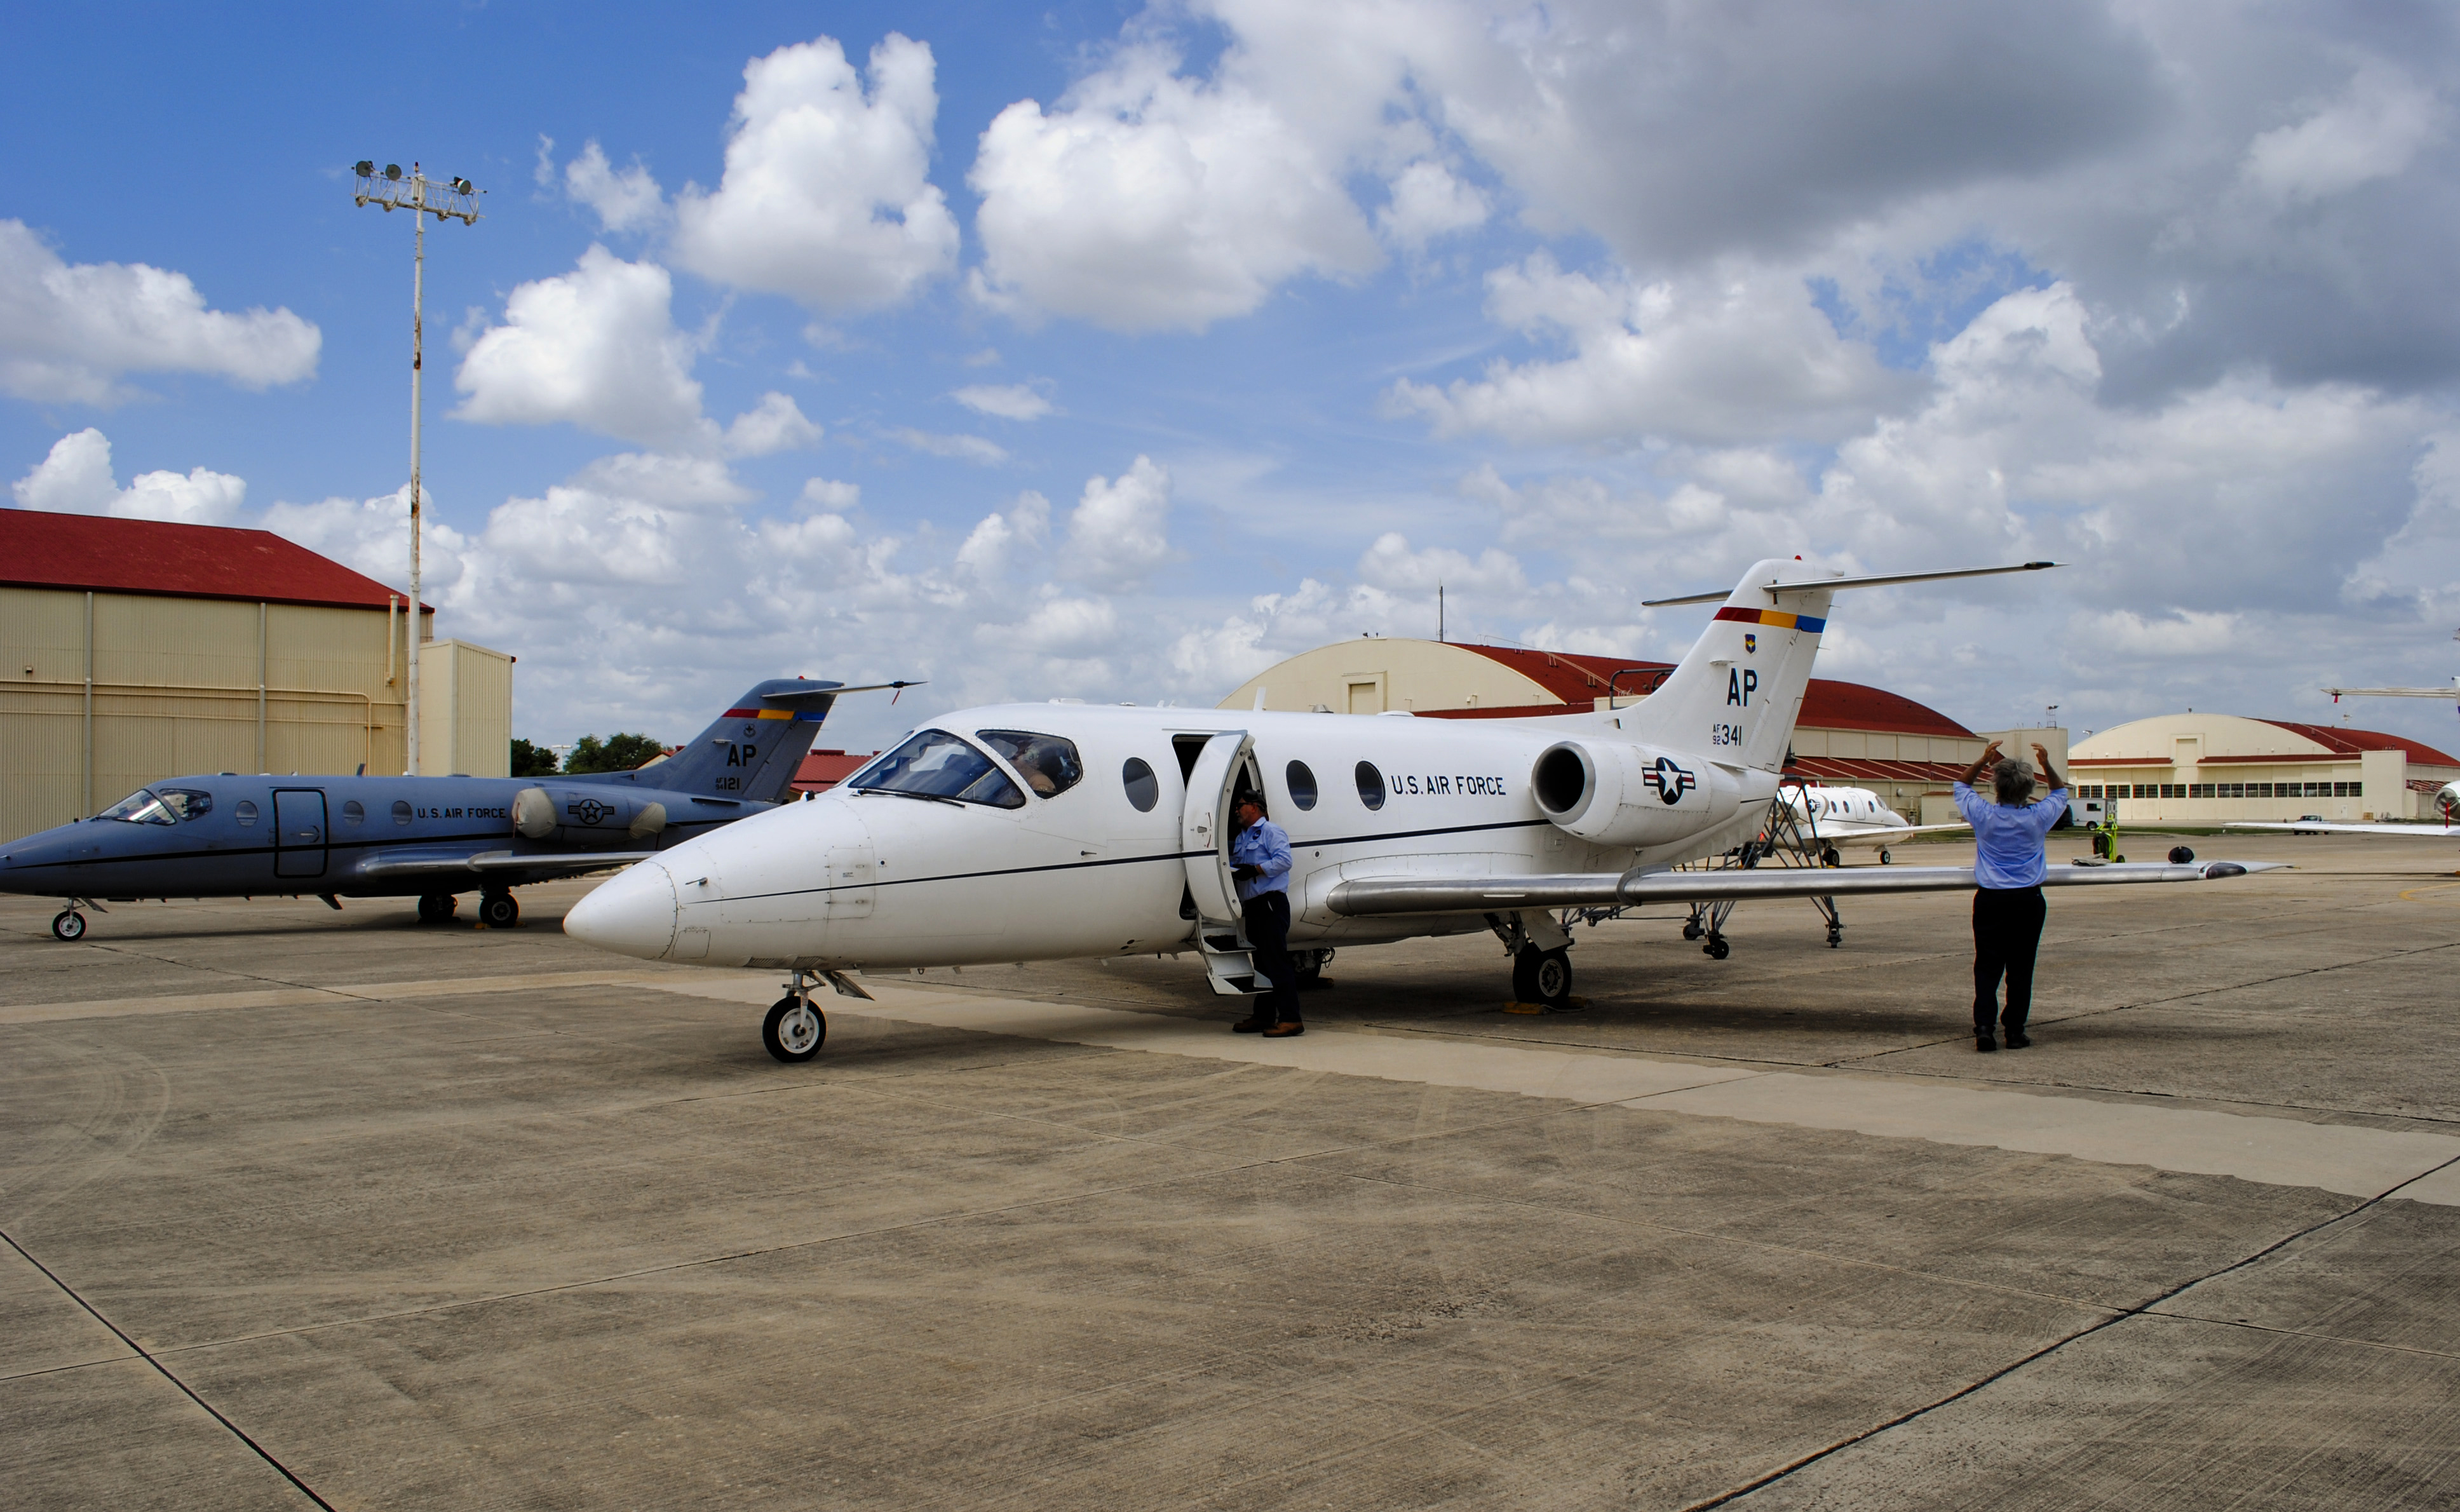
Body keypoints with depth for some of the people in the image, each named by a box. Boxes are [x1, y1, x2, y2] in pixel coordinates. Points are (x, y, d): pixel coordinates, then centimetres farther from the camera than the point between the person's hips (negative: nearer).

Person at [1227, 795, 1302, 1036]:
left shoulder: (1270, 831, -4)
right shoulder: (1239, 839, 23)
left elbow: (1284, 860, -16)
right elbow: (1236, 865, 23)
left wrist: (1255, 870, -21)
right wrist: (1232, 872, 1)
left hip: (1271, 902, -9)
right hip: (1252, 905, 9)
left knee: (1277, 960, -13)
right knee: (1261, 962, 12)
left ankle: (1290, 1018, -15)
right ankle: (1264, 1016, 18)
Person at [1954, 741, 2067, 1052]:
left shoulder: (1983, 815, -7)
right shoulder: (2038, 817, -6)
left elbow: (1961, 786, 14)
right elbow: (2060, 792, 17)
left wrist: (1984, 760, 10)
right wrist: (2046, 765, 11)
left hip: (1990, 900, 0)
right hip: (2027, 901, 0)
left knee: (1987, 967, 2)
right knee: (2020, 969, 6)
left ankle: (1983, 1028, -8)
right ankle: (2015, 1032, 9)